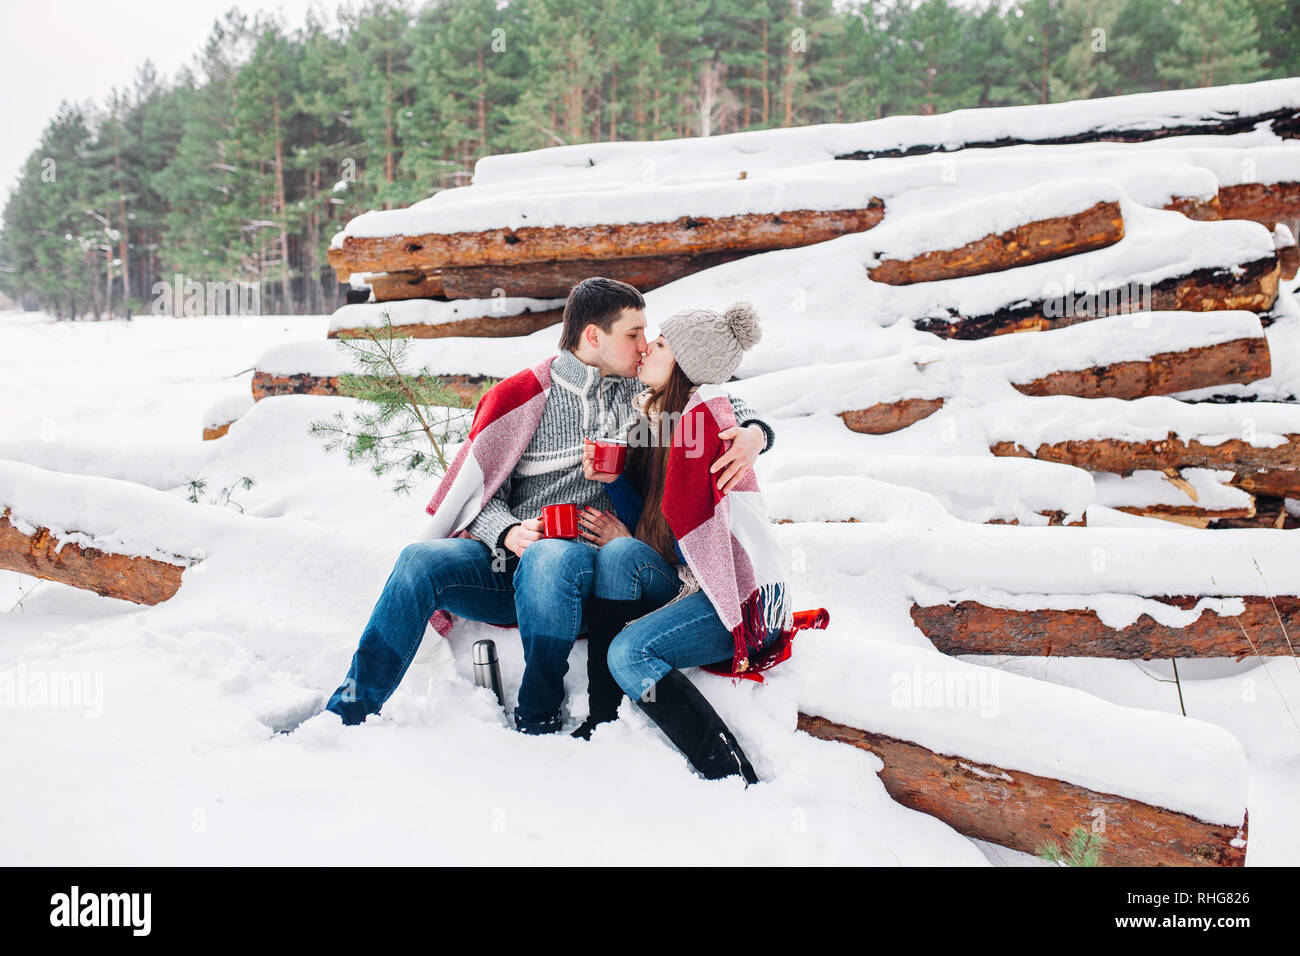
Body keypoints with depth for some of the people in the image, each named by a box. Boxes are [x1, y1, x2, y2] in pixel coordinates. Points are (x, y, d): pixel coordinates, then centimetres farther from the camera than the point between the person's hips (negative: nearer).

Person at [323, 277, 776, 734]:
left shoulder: (642, 395, 12)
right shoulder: (520, 396, 7)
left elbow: (724, 405, 20)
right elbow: (478, 490, 6)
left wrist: (754, 432, -4)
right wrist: (509, 534, -15)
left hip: (585, 563, -1)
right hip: (507, 559, 1)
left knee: (549, 557, -37)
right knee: (421, 559, -27)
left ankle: (538, 724, -26)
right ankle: (343, 717, -18)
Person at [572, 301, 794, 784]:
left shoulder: (703, 413, -13)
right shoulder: (658, 417, 13)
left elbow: (683, 520, -14)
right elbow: (649, 524, 12)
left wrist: (626, 542, 2)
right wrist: (612, 479, -4)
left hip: (743, 597, -8)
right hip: (691, 582, 8)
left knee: (629, 653, -25)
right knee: (619, 555, -18)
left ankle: (731, 776, -21)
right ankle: (602, 724, -15)